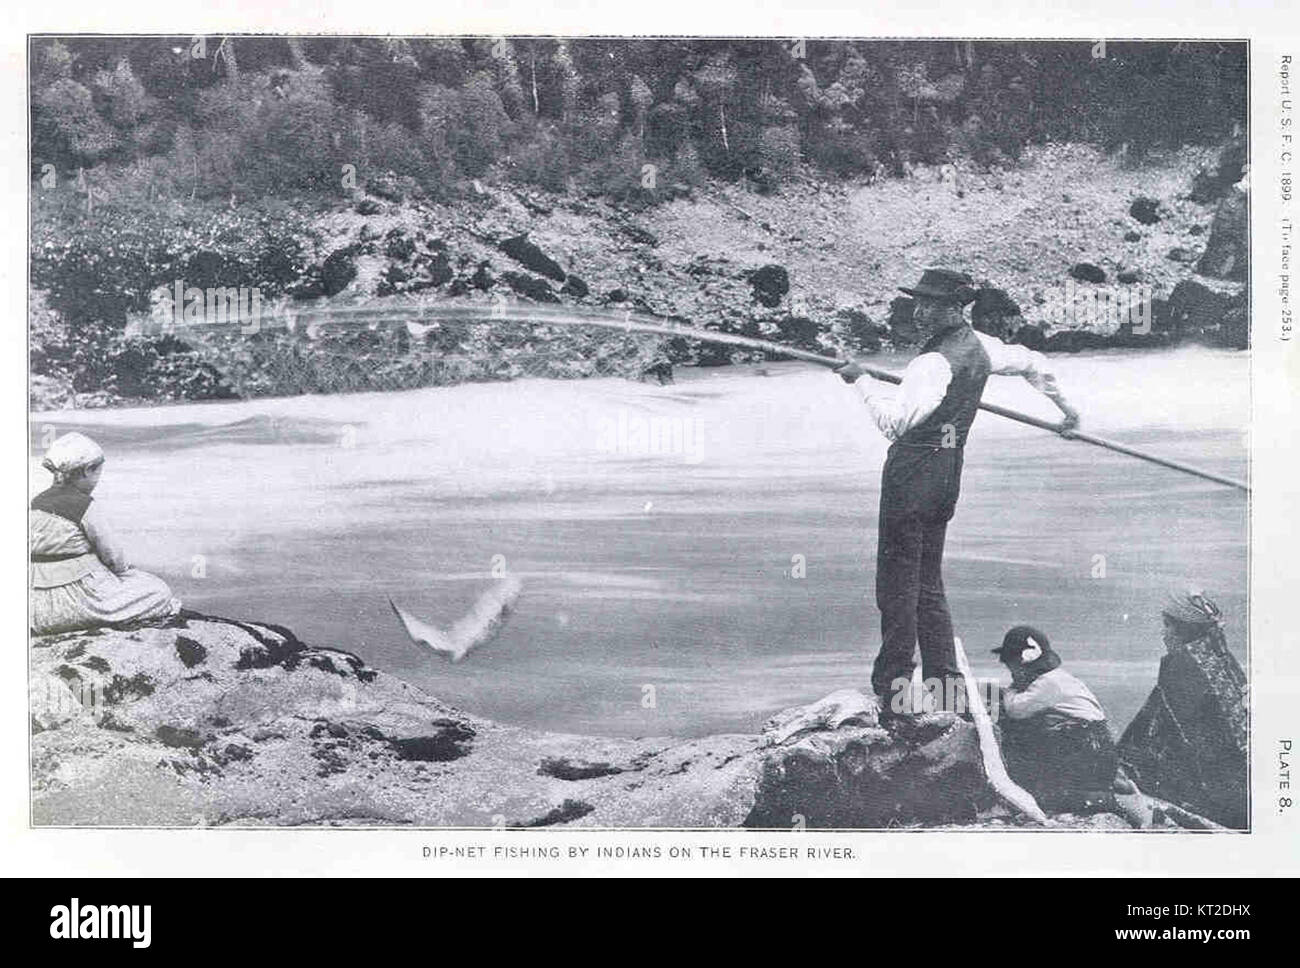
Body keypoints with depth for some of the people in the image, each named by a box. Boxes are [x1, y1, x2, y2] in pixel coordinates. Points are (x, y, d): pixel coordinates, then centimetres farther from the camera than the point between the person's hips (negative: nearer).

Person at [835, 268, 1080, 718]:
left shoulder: (935, 362, -18)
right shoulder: (979, 345, 10)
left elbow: (894, 421, -27)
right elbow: (1033, 363, 25)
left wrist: (862, 380, -17)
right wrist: (1064, 407, 39)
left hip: (914, 470, -9)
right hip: (949, 469, 9)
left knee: (897, 581, -3)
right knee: (928, 581, 16)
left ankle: (892, 687, 1)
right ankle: (944, 680, 18)